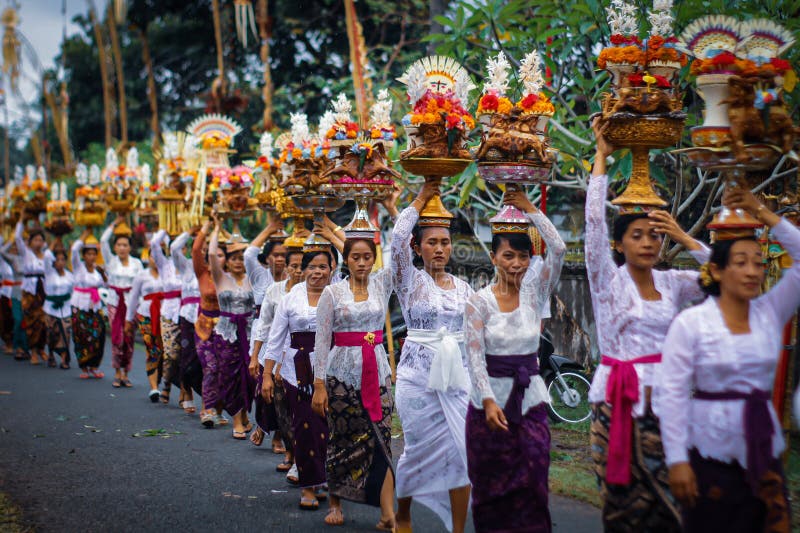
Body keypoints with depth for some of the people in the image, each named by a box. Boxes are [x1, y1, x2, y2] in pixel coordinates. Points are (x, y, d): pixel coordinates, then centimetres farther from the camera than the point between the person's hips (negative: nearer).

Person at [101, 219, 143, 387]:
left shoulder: (136, 263, 7)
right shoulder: (111, 261, 6)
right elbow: (103, 241, -4)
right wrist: (115, 224, 0)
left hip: (131, 302, 1)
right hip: (114, 302, 0)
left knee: (129, 338, -1)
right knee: (117, 337, -6)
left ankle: (125, 373, 8)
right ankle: (117, 373, 4)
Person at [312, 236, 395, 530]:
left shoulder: (381, 284, 6)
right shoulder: (332, 292, -2)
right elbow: (321, 340, -3)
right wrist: (319, 384, -7)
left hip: (376, 370, 2)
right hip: (343, 371, -2)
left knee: (382, 439, -5)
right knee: (342, 439, 8)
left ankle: (388, 515, -8)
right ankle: (335, 503, 25)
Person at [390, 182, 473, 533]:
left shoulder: (463, 288, 10)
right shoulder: (410, 281, -1)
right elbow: (398, 237, -18)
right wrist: (420, 200, -8)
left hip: (457, 376, 3)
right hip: (419, 376, -3)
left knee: (462, 452, -4)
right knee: (421, 450, 4)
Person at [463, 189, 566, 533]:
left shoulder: (534, 293, 3)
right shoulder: (479, 302, -5)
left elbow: (558, 249, -10)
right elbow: (475, 357, -11)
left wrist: (530, 210, -6)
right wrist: (489, 401, -23)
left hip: (530, 401, 2)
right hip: (490, 402, -2)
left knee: (531, 485, -2)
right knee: (492, 490, 4)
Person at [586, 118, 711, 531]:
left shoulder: (671, 283, 10)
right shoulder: (608, 280, -1)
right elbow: (594, 222, -12)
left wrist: (683, 238, -1)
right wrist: (601, 157, -9)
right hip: (620, 396, -3)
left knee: (667, 494, 0)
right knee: (624, 499, 0)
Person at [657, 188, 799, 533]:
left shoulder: (770, 313, 5)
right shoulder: (690, 323, -8)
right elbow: (672, 392, -10)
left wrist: (762, 214, -3)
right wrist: (677, 460, -14)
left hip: (764, 452, 4)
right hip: (711, 456, -4)